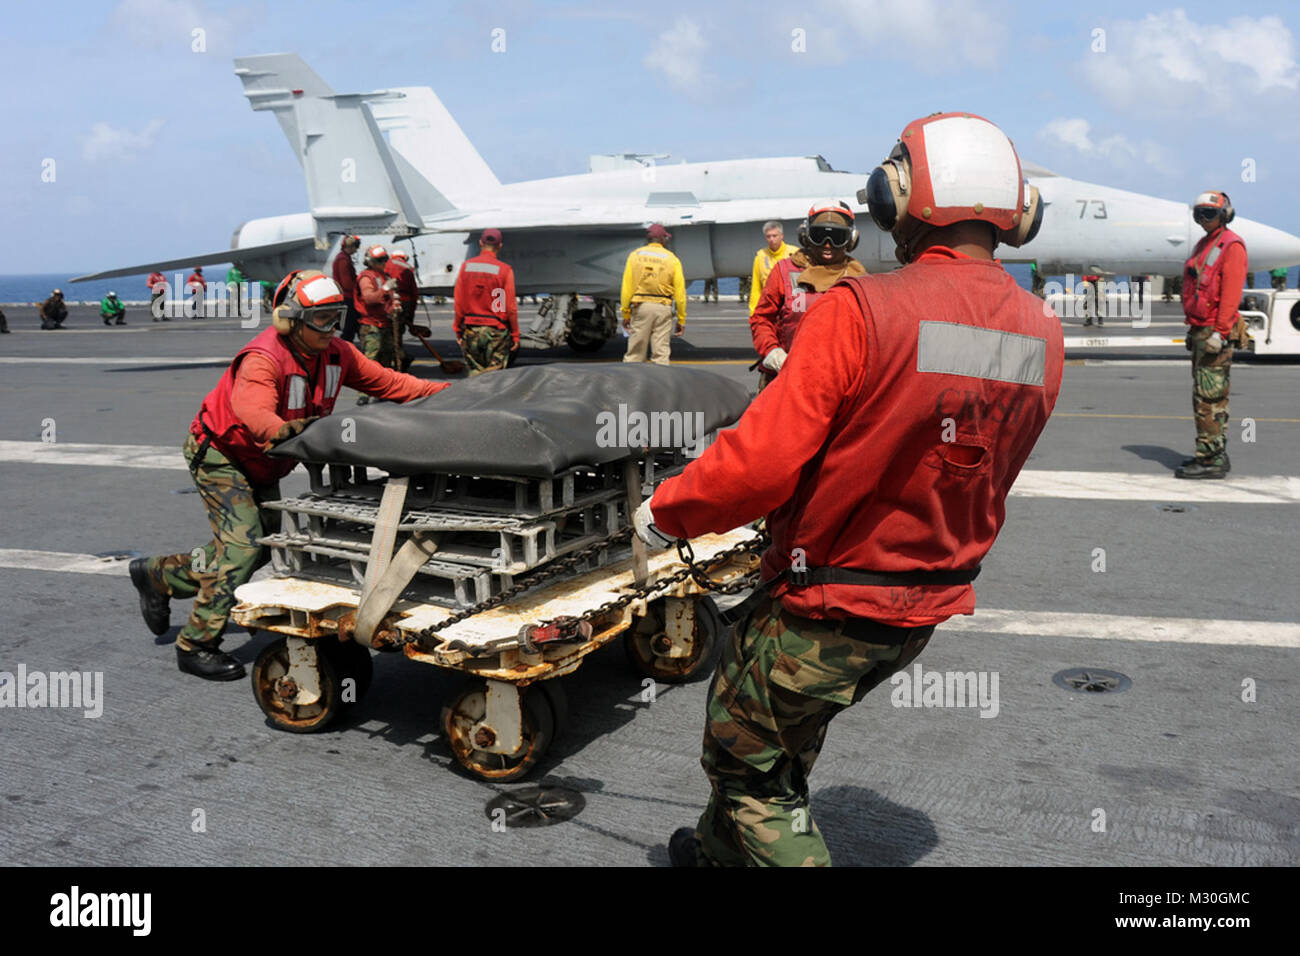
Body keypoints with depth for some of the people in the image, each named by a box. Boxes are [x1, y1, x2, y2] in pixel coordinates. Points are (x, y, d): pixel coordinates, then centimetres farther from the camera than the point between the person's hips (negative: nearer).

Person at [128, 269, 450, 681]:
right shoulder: (263, 359, -32)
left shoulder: (336, 354, -9)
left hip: (262, 465, 8)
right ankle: (196, 646, -4)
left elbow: (387, 381, -3)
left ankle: (157, 574, 31)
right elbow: (252, 408, -50)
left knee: (260, 545, 11)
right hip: (219, 455, -8)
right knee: (243, 545, -16)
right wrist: (284, 429, -72)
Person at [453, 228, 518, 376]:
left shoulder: (466, 266, 2)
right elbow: (510, 307, -7)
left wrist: (458, 330, 12)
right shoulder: (505, 270, -8)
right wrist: (515, 334, 1)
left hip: (470, 330, 3)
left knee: (475, 373, 12)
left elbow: (458, 301, 4)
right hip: (496, 331, -3)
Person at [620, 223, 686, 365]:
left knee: (634, 353, 5)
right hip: (663, 307, 0)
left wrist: (625, 313, 4)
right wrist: (681, 320, 6)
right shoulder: (672, 259, 3)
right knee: (661, 353, 3)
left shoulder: (635, 255, 4)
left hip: (641, 306, 0)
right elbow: (680, 292, 0)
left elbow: (627, 287, -1)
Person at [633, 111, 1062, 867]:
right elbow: (986, 477, 8)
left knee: (745, 758, 14)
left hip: (826, 606, -8)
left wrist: (665, 513, -9)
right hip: (934, 604, 8)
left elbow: (762, 461, -26)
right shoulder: (1041, 335, -3)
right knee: (789, 735, 29)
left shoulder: (861, 311, -24)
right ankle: (722, 848, 50)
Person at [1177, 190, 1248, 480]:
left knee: (1208, 396, -11)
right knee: (1210, 396, 13)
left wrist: (1220, 331, -21)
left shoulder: (1231, 245, -8)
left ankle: (1210, 458, -10)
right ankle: (1216, 455, 19)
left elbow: (1231, 292, -16)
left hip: (1216, 332, -10)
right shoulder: (1203, 246, 20)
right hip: (1200, 332, 10)